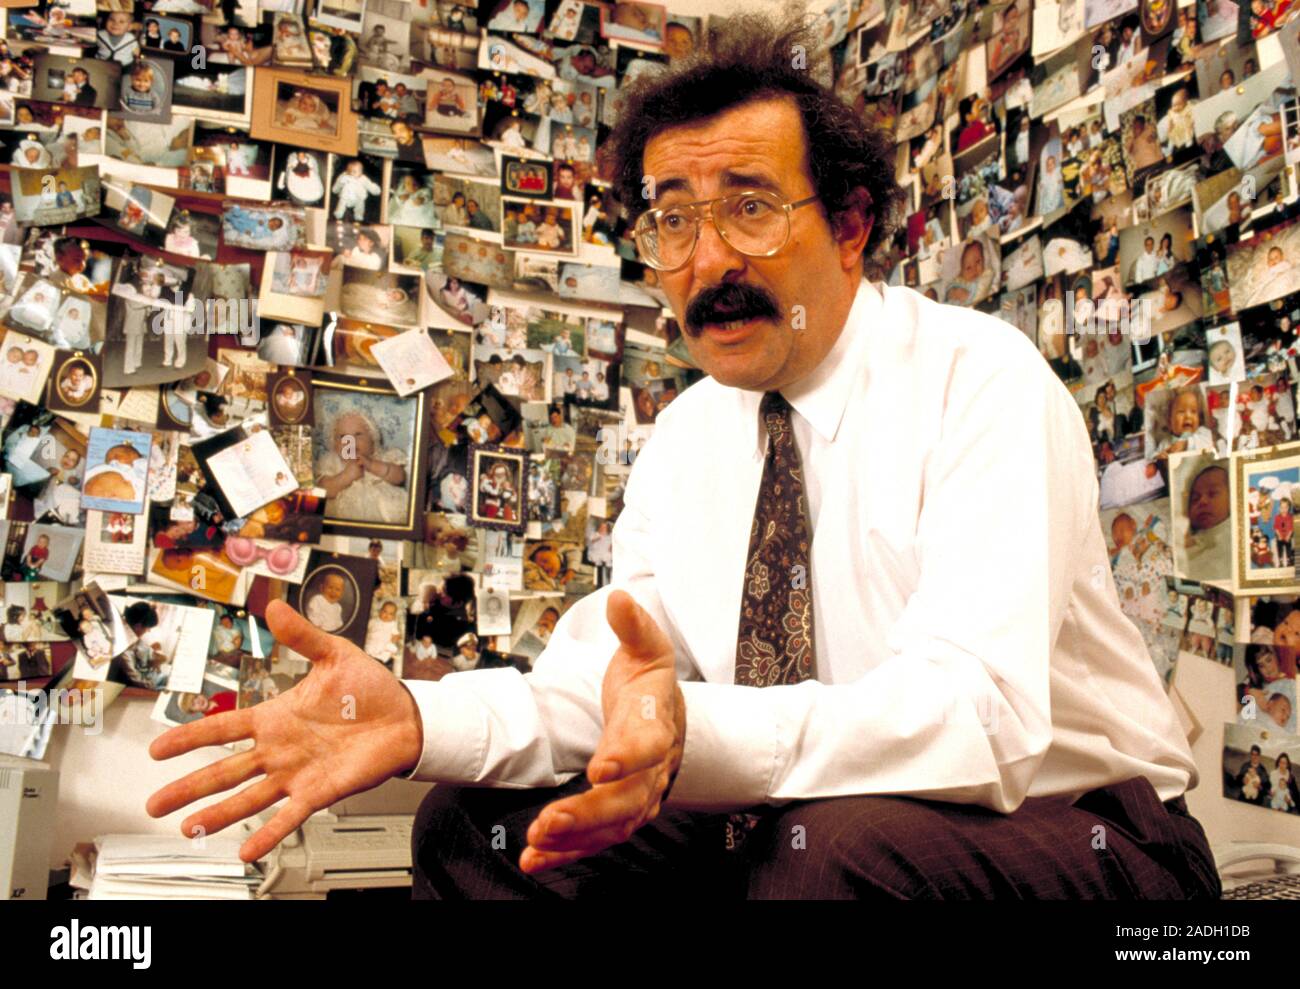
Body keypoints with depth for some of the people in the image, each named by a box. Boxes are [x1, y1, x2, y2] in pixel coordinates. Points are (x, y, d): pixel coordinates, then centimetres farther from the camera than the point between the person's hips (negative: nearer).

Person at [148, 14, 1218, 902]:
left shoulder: (979, 380, -16)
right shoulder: (684, 438, 5)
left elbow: (981, 714, -29)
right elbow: (603, 684, -2)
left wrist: (697, 737, -46)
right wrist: (415, 720, -22)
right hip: (790, 830, 5)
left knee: (843, 844, -36)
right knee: (478, 825, -8)